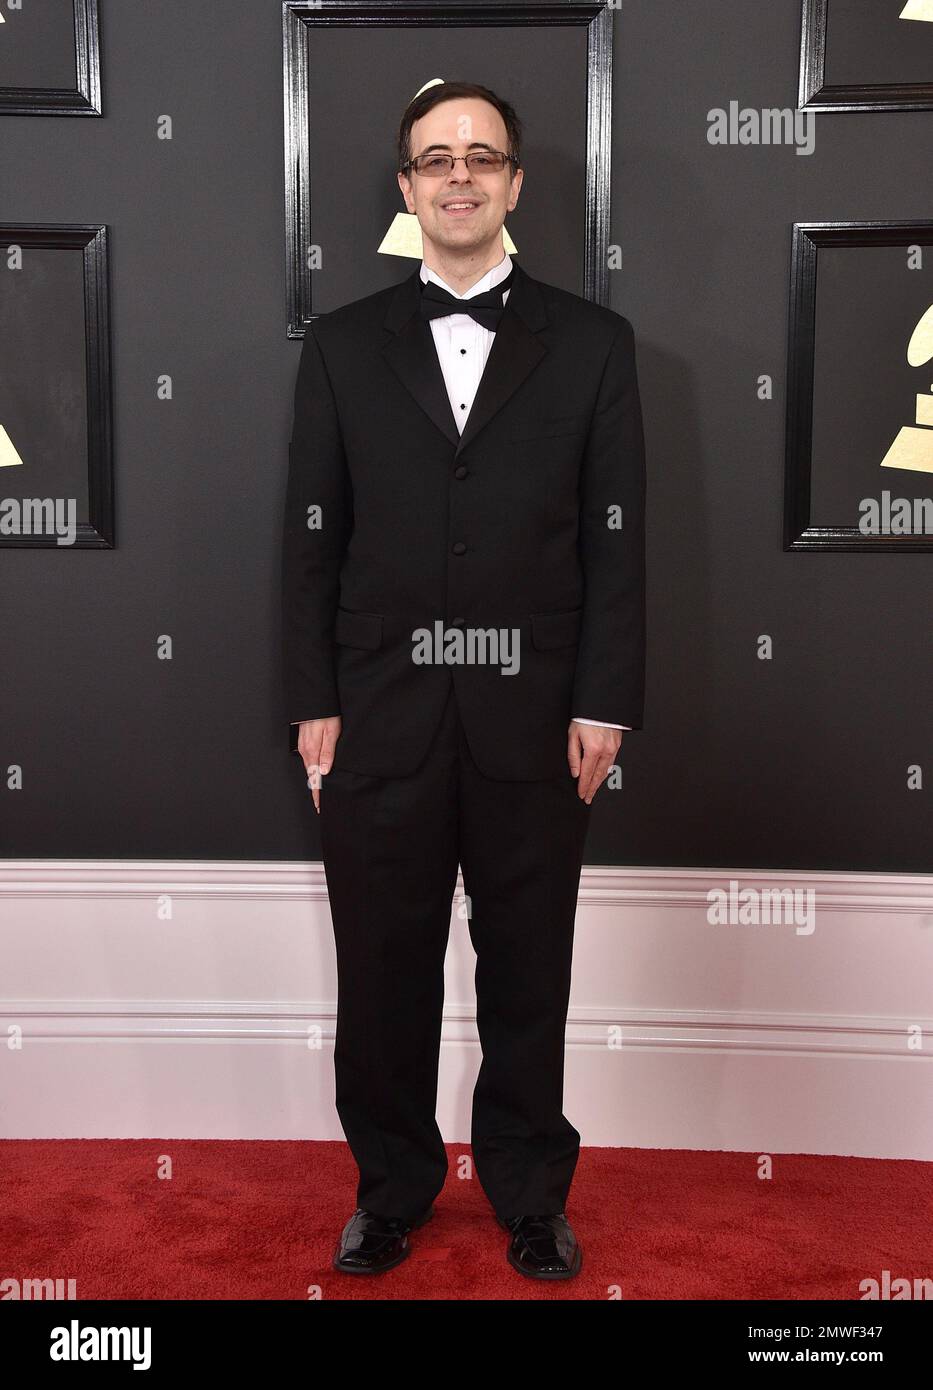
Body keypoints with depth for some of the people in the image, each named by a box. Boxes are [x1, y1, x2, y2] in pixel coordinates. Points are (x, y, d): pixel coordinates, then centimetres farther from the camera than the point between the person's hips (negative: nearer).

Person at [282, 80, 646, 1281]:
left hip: (533, 726, 0)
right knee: (383, 977, 11)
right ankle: (392, 1190, 31)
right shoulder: (342, 345, 8)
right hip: (379, 721, 1)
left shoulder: (592, 344, 5)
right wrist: (312, 704, -1)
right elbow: (312, 538, 4)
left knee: (527, 976, 11)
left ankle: (529, 1193, 31)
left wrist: (604, 704, -4)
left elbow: (616, 538, 2)